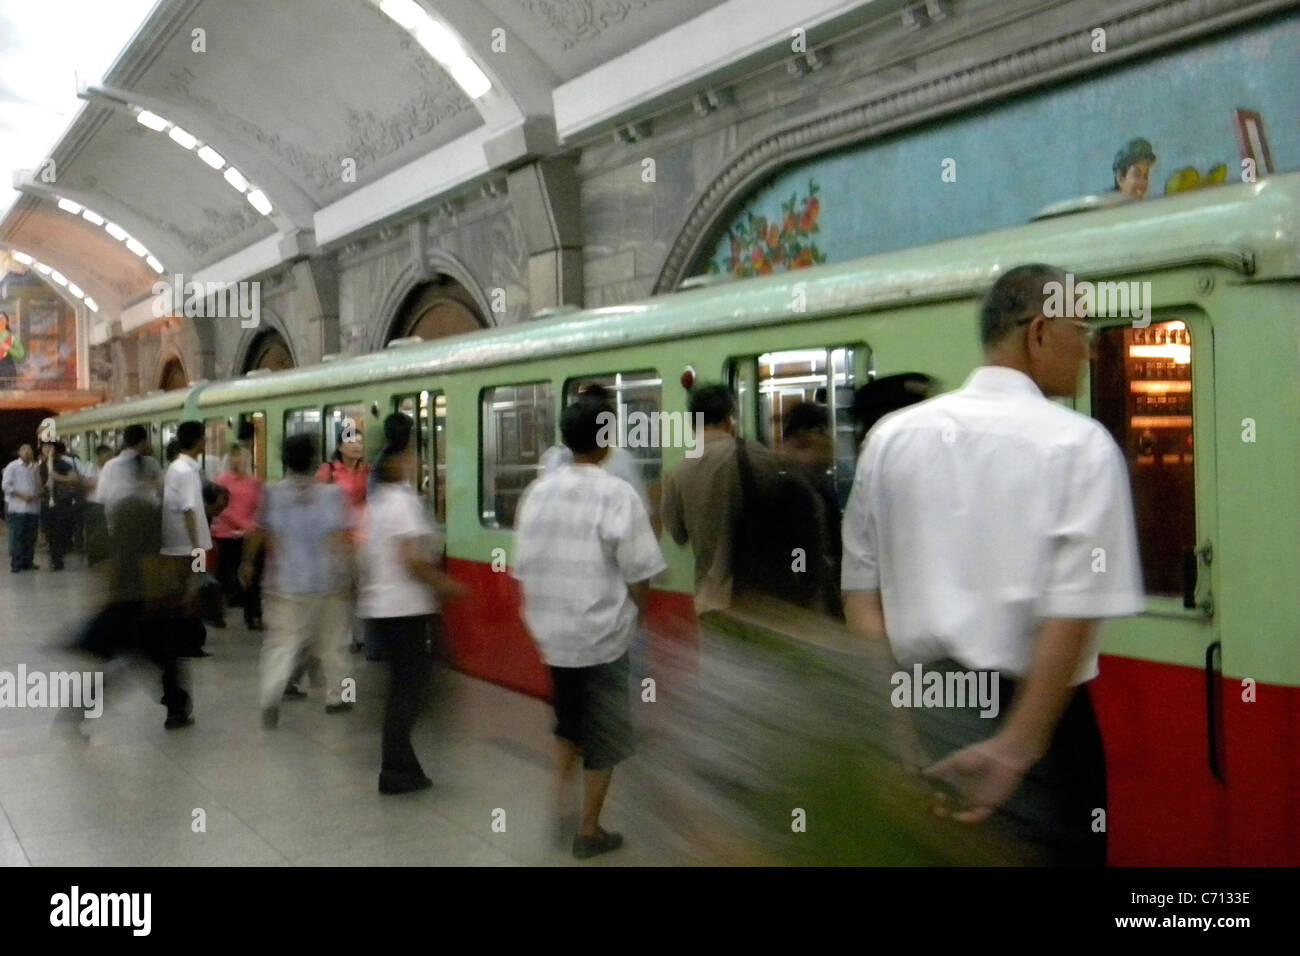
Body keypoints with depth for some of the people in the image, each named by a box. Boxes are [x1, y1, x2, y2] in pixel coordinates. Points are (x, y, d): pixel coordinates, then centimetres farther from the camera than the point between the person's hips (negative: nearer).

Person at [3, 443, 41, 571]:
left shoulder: (35, 468, 14)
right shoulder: (12, 466, 0)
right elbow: (6, 485, -6)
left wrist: (37, 495, -2)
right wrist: (21, 495, -15)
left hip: (33, 507, 5)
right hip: (17, 507, -5)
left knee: (31, 537, 6)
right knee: (16, 537, -5)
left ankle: (28, 562, 15)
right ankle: (16, 564, -1)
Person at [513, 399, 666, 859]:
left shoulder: (537, 492, 0)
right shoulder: (617, 494, -15)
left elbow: (523, 568, 7)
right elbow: (638, 575, -12)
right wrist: (639, 616, 7)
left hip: (550, 632, 5)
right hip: (602, 635, -5)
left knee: (568, 721, 25)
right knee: (604, 734, 10)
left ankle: (558, 809, 25)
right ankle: (589, 832, 18)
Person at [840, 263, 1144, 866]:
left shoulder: (892, 436, 3)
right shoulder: (1079, 445, -9)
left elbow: (861, 589, 3)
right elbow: (1073, 612, -17)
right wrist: (1015, 747, -16)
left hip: (919, 706, 4)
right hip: (1030, 706, -4)